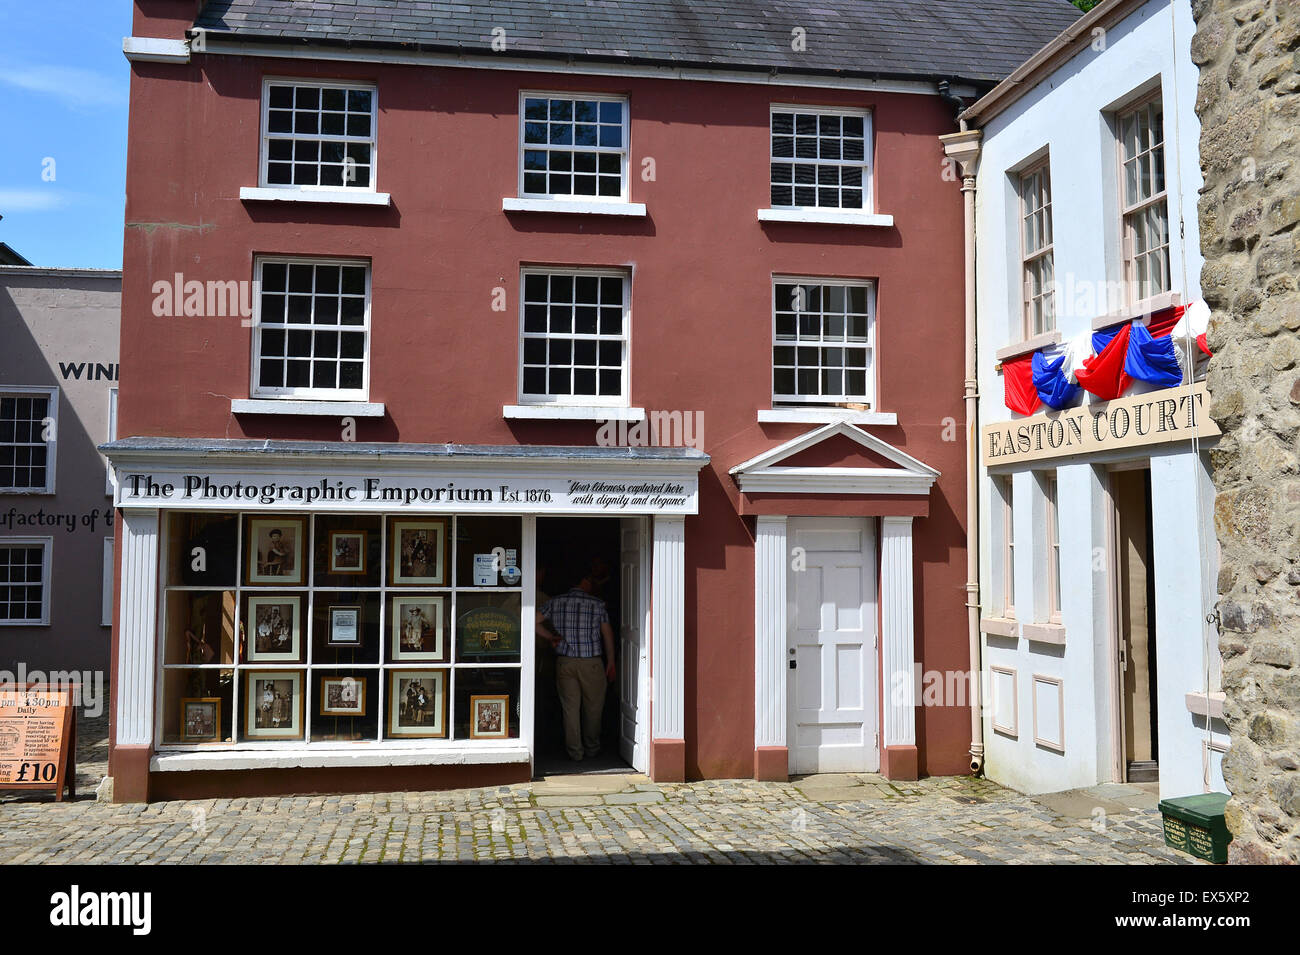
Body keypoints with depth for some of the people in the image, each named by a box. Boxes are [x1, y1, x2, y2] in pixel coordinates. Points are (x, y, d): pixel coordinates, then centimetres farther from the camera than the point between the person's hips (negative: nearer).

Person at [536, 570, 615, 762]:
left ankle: (575, 752, 12)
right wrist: (611, 663, 9)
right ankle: (592, 749, 24)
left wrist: (552, 637, 6)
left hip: (564, 662, 2)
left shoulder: (555, 602, 2)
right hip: (591, 663, -2)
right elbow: (607, 634, 1)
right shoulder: (598, 604, -3)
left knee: (570, 707, 8)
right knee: (593, 708, 13)